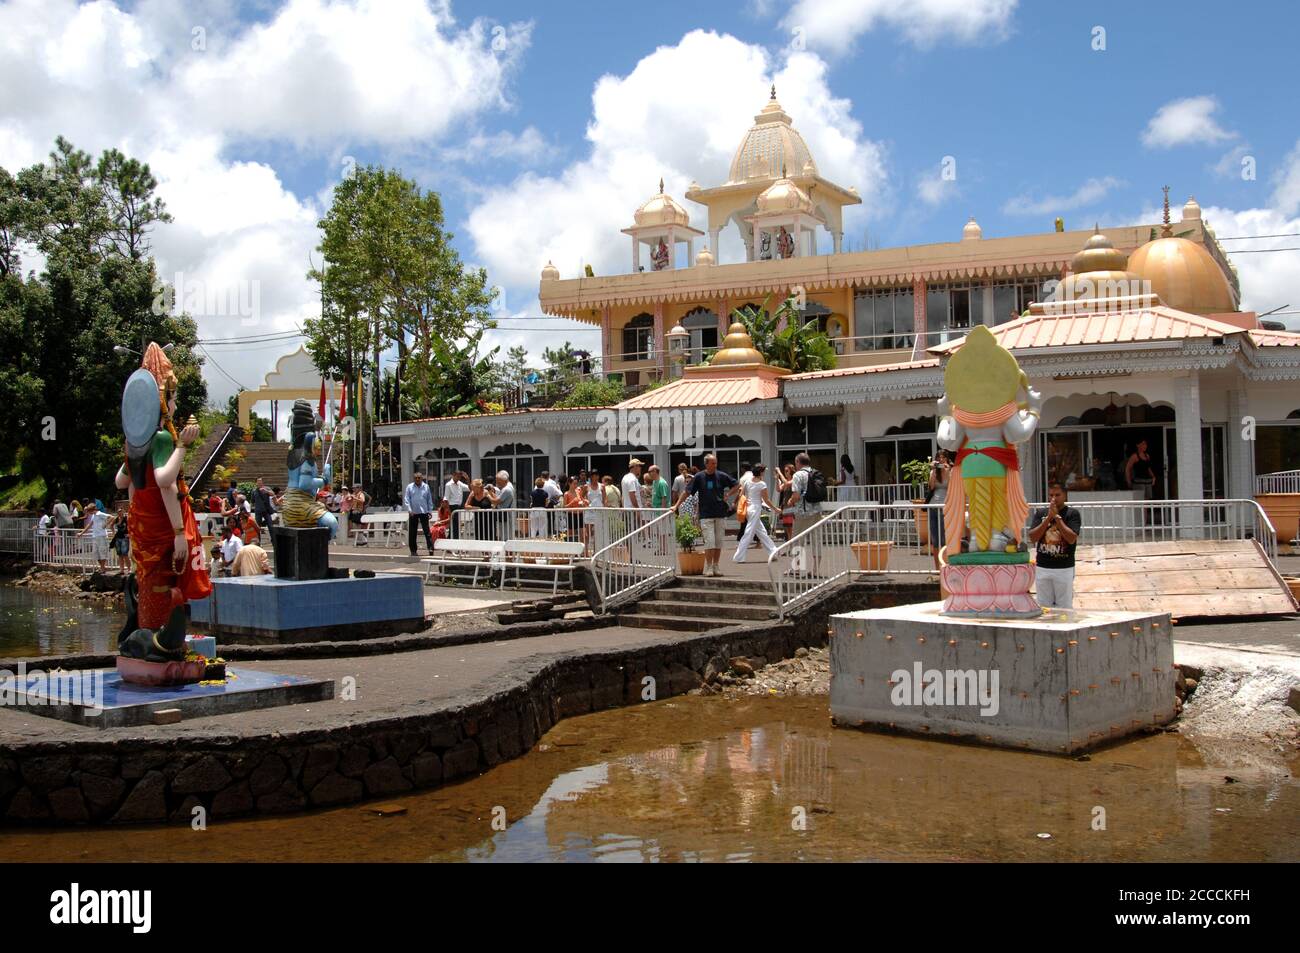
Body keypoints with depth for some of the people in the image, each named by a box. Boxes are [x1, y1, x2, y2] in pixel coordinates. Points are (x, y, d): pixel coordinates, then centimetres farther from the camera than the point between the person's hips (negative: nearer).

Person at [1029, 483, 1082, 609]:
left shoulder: (1072, 513, -3)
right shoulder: (1040, 514, 7)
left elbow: (1072, 539, -15)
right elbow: (1033, 538, -4)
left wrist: (1057, 517, -14)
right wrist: (1048, 518, -11)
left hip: (1064, 569, -3)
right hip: (1042, 568, 3)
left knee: (1064, 608, 2)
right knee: (1043, 607, 10)